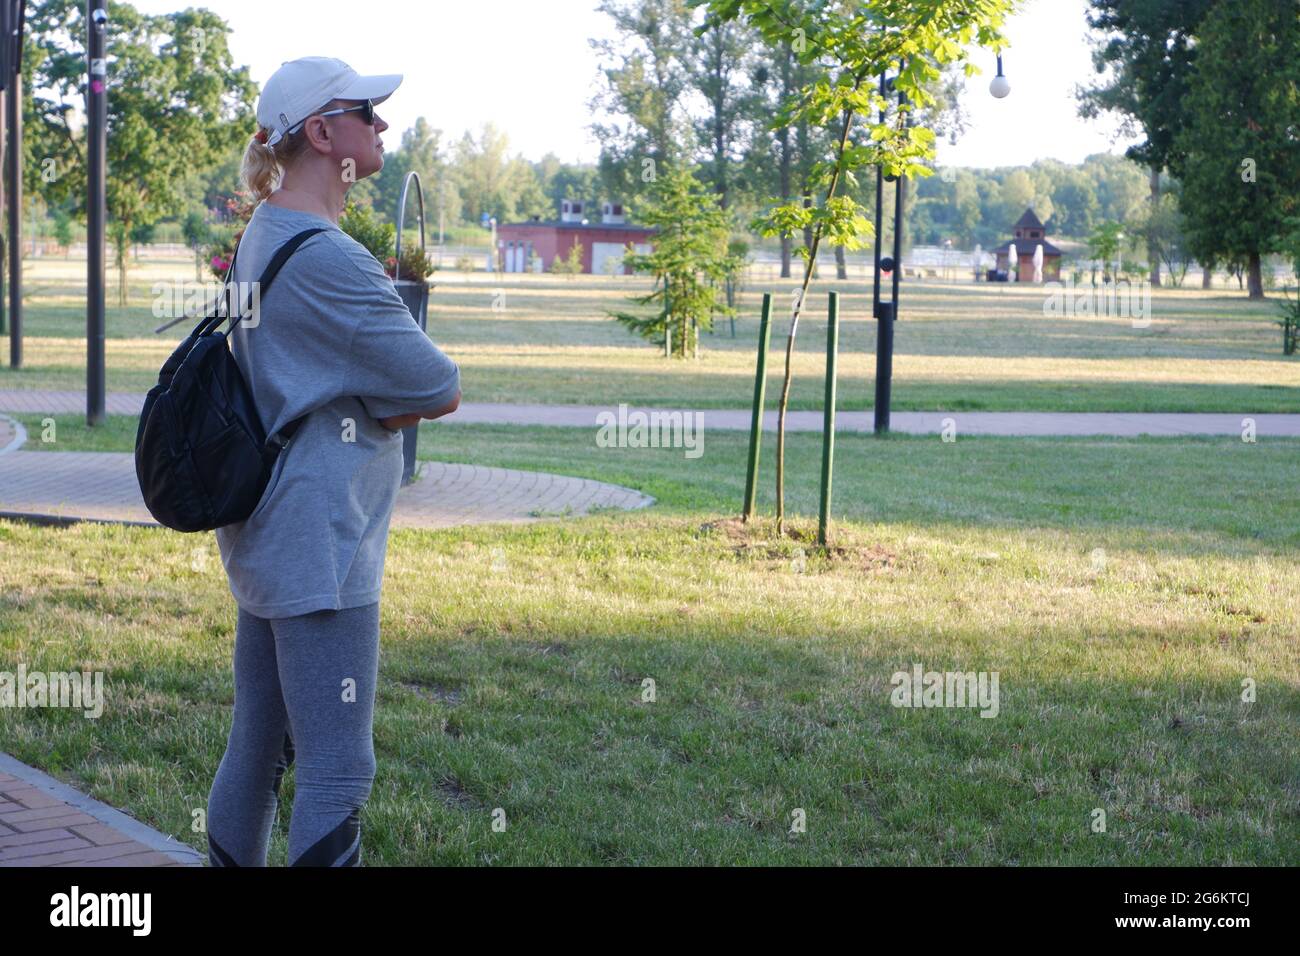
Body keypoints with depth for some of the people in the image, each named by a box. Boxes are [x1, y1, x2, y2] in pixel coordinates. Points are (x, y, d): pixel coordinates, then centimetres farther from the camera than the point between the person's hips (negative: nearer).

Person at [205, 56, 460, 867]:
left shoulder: (261, 238, 14)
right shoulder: (328, 260, -19)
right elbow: (441, 391, -16)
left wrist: (387, 403, -2)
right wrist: (408, 398, 2)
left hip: (264, 546, 10)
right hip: (320, 554, -10)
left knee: (258, 753, 17)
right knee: (338, 773, -5)